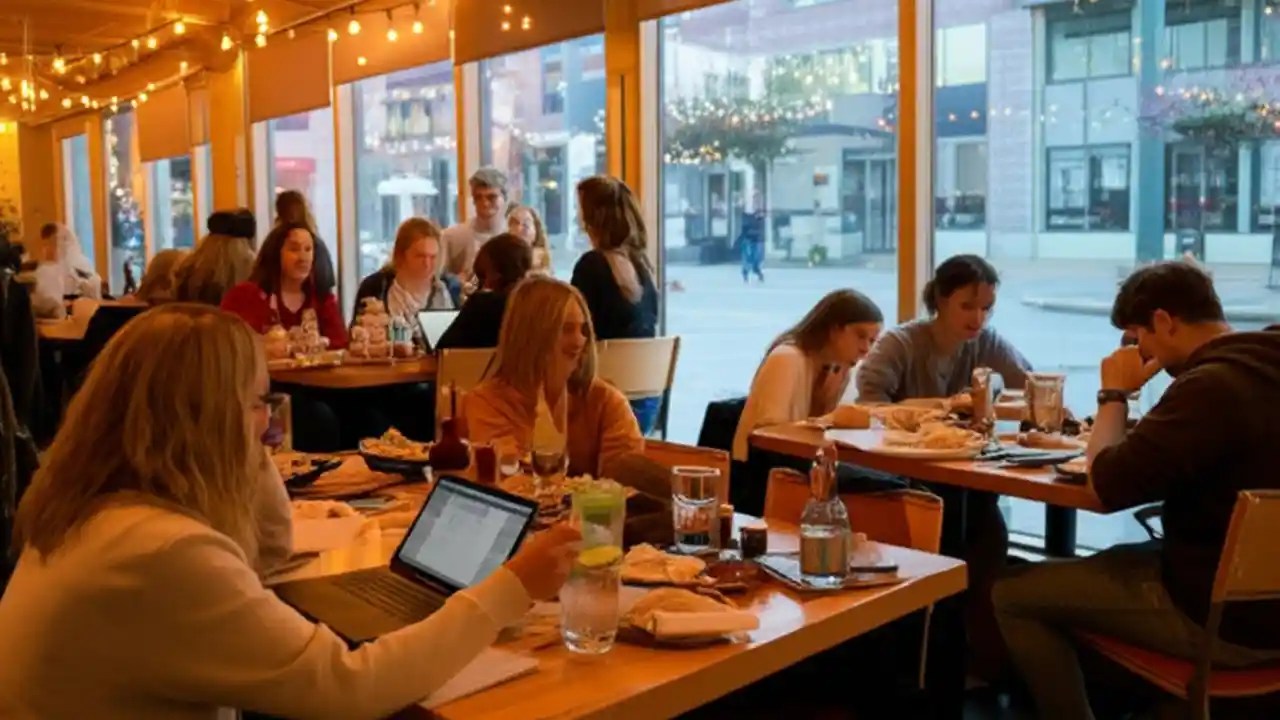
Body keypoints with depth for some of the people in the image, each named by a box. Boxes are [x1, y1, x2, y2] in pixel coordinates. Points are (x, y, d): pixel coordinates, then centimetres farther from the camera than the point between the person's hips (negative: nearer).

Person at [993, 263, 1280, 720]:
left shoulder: (1213, 384, -25)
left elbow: (1109, 483, -22)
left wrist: (1114, 394, -7)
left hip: (1225, 618, -9)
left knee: (1012, 594, -4)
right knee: (1107, 563, 30)